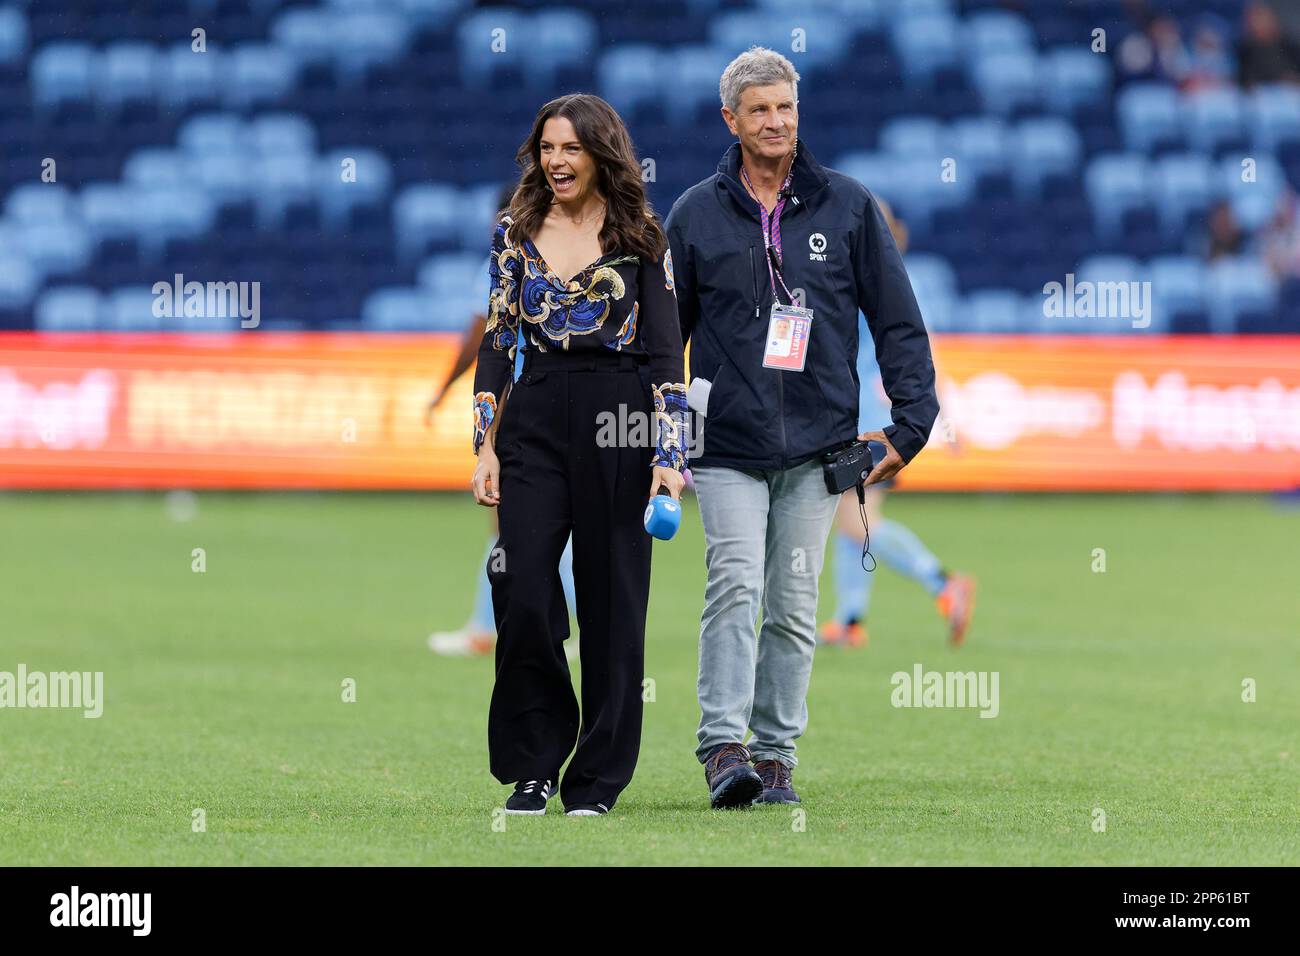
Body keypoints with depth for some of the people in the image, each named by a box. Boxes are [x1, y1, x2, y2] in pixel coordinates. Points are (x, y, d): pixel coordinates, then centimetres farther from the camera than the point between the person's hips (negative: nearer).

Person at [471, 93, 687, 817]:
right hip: (535, 422, 2)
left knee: (611, 597, 2)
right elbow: (496, 343, 10)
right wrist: (486, 448, 3)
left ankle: (597, 777, 11)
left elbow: (667, 352, -1)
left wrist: (670, 456, -10)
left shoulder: (639, 238, 2)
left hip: (617, 427, -2)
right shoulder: (517, 233, 9)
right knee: (522, 594, -8)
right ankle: (535, 764, 7)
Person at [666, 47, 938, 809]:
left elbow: (898, 320, 9)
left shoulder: (847, 206, 7)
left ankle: (776, 753, 9)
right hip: (727, 444, -1)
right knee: (736, 585, -14)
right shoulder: (696, 215, 6)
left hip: (817, 444, 1)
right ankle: (724, 747, -17)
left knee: (795, 604, 3)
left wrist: (910, 424, 1)